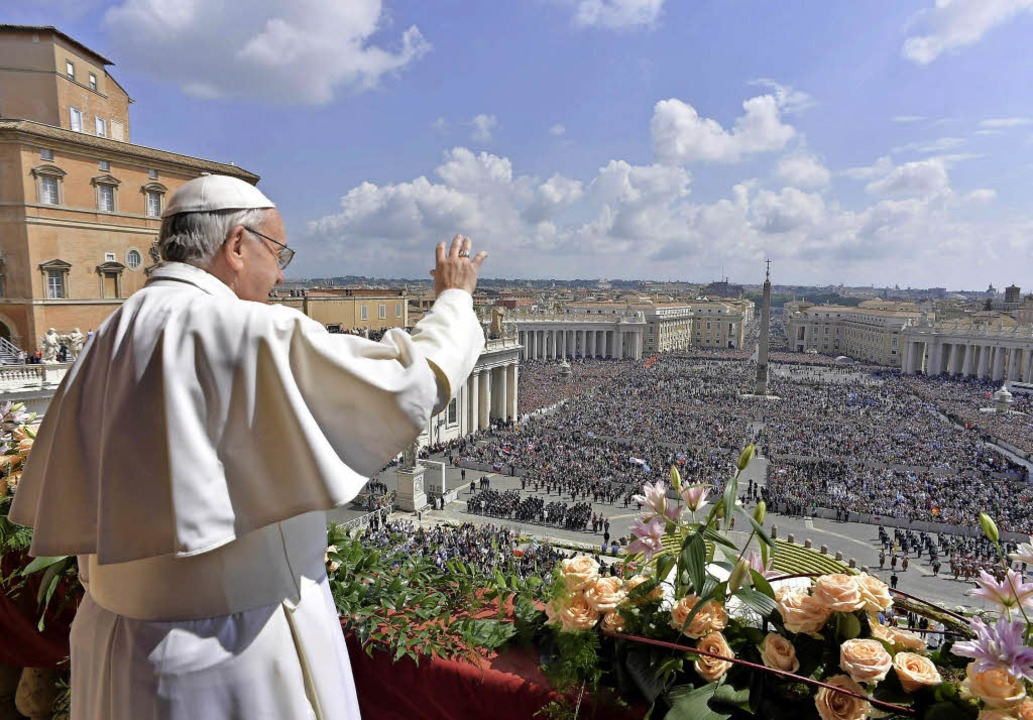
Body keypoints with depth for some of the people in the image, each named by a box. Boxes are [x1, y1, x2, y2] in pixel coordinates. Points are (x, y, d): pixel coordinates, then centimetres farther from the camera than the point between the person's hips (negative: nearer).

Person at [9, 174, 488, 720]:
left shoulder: (108, 341, 0)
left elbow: (63, 505, 7)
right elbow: (414, 379, -18)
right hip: (240, 653, -7)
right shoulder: (255, 334, -23)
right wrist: (454, 300, -2)